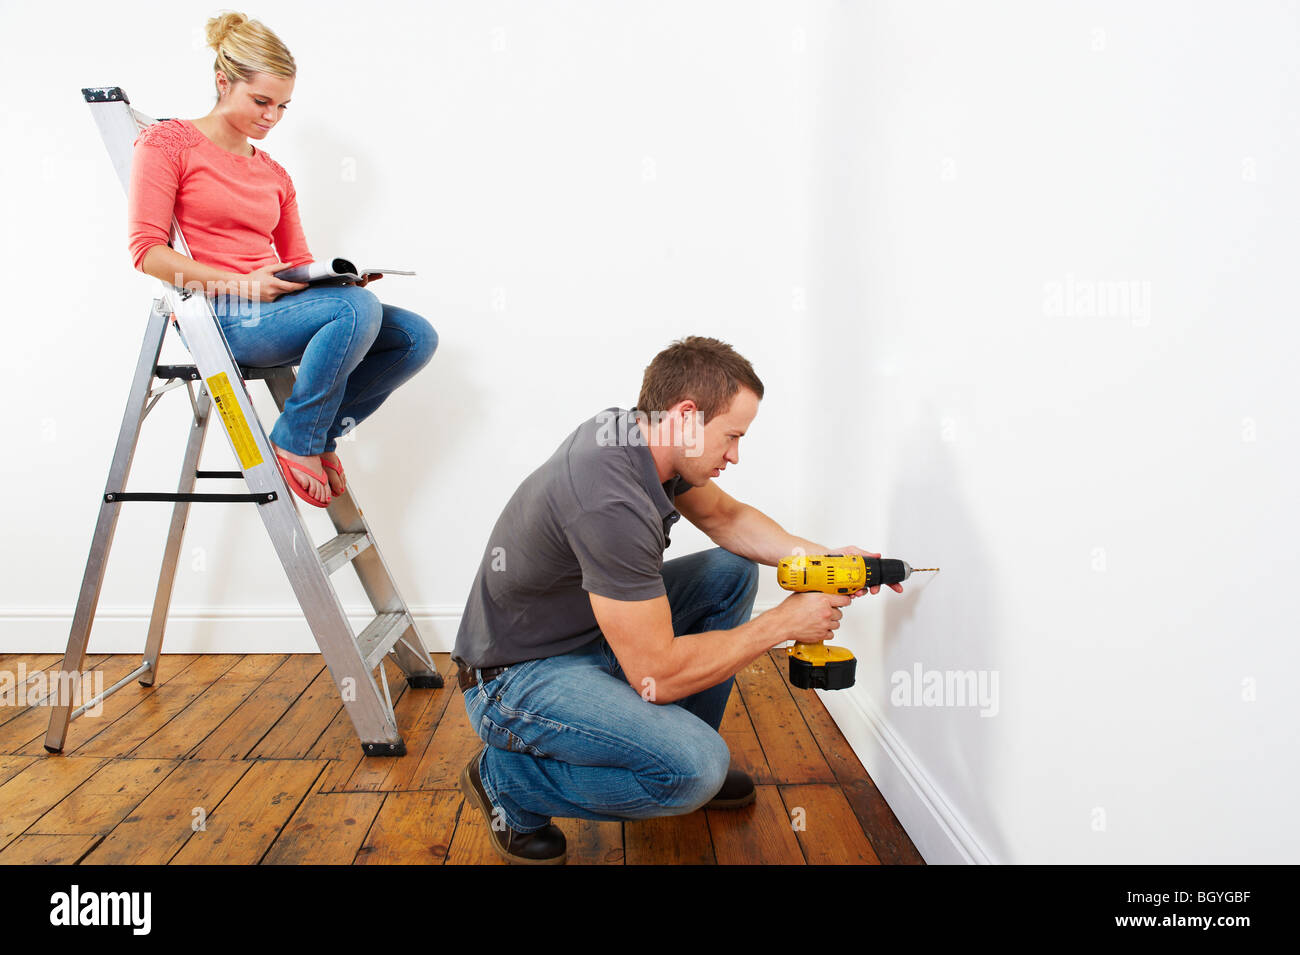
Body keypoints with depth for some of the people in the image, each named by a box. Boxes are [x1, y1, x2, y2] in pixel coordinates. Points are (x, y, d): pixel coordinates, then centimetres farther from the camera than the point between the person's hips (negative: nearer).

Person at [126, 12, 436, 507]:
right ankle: (294, 442, -14)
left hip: (275, 305, 7)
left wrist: (340, 277, -6)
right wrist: (241, 284, -18)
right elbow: (147, 250, -6)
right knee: (358, 308, -32)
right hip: (218, 316, -6)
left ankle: (320, 432, 3)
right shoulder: (168, 142, 3)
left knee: (417, 336, -10)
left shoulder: (275, 176, 21)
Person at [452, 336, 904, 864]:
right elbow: (656, 675, -29)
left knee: (733, 571, 6)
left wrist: (820, 557, -2)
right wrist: (783, 622, -18)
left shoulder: (642, 436, -5)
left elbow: (725, 517, 13)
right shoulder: (611, 501, -34)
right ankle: (507, 779, -2)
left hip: (592, 627, 10)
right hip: (518, 677, -9)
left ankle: (682, 752, 16)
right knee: (695, 769, -26)